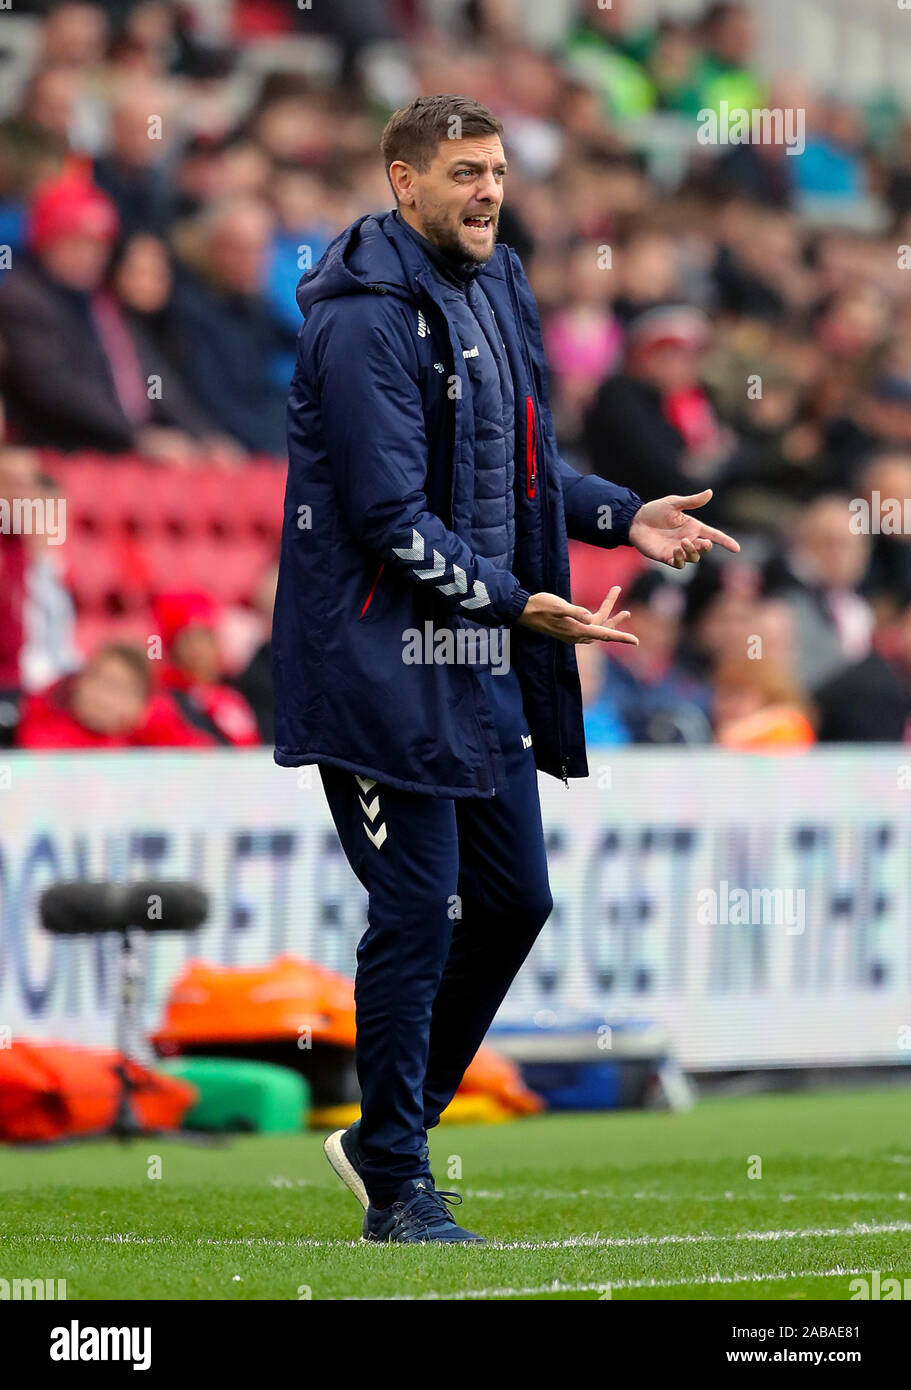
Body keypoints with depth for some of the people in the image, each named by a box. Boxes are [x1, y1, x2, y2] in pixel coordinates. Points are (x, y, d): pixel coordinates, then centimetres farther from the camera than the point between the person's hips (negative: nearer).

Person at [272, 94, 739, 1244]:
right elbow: (392, 517, -21)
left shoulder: (496, 290, 12)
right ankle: (396, 1190, 6)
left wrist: (625, 516, 10)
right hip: (385, 669, -9)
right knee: (416, 918, -5)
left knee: (512, 898, 13)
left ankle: (386, 1129, 28)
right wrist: (520, 604, -24)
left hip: (484, 672, 9)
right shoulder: (366, 320, -17)